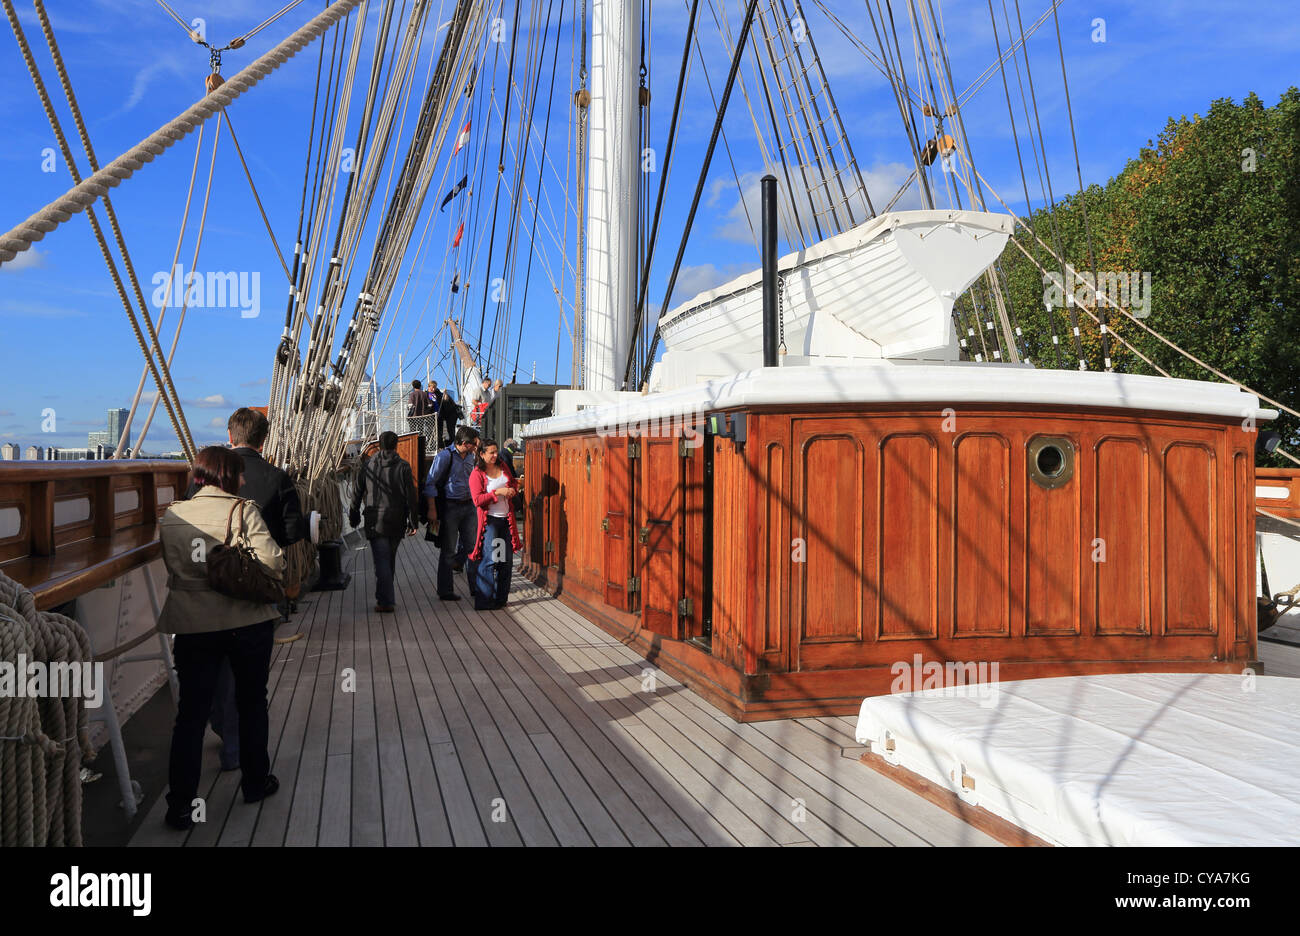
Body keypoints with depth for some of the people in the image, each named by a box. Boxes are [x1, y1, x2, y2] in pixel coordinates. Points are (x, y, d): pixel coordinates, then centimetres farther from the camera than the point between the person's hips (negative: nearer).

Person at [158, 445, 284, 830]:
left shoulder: (171, 516, 1)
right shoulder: (242, 510, -11)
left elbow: (171, 567, 4)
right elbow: (270, 560, -20)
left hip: (192, 625, 2)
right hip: (247, 621, -2)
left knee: (191, 713, 9)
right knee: (252, 703, 17)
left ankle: (180, 804, 8)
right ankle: (256, 781, 30)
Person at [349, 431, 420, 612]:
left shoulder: (368, 465, 3)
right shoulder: (403, 466, -3)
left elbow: (356, 493, 9)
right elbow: (411, 497, -7)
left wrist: (354, 517, 21)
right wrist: (413, 522, -1)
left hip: (375, 522, 0)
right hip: (396, 522, 1)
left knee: (381, 561, -3)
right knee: (390, 559, 16)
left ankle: (385, 601, -11)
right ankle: (386, 596, 28)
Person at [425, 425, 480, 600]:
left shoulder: (470, 456, 9)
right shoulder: (445, 456, -11)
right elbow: (430, 483, -11)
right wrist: (432, 509, -14)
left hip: (468, 506, 6)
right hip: (450, 506, -6)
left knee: (471, 546, 6)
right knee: (448, 550, 2)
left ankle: (475, 587, 15)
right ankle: (445, 591, 11)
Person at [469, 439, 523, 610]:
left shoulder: (503, 466, 9)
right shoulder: (476, 474, -8)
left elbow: (514, 482, 24)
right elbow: (477, 500, -15)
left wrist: (512, 490, 1)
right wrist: (498, 492, -21)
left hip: (506, 519, 6)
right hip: (490, 520, -6)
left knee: (506, 559, 8)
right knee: (490, 559, -12)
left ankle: (500, 598, 18)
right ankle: (484, 601, -5)